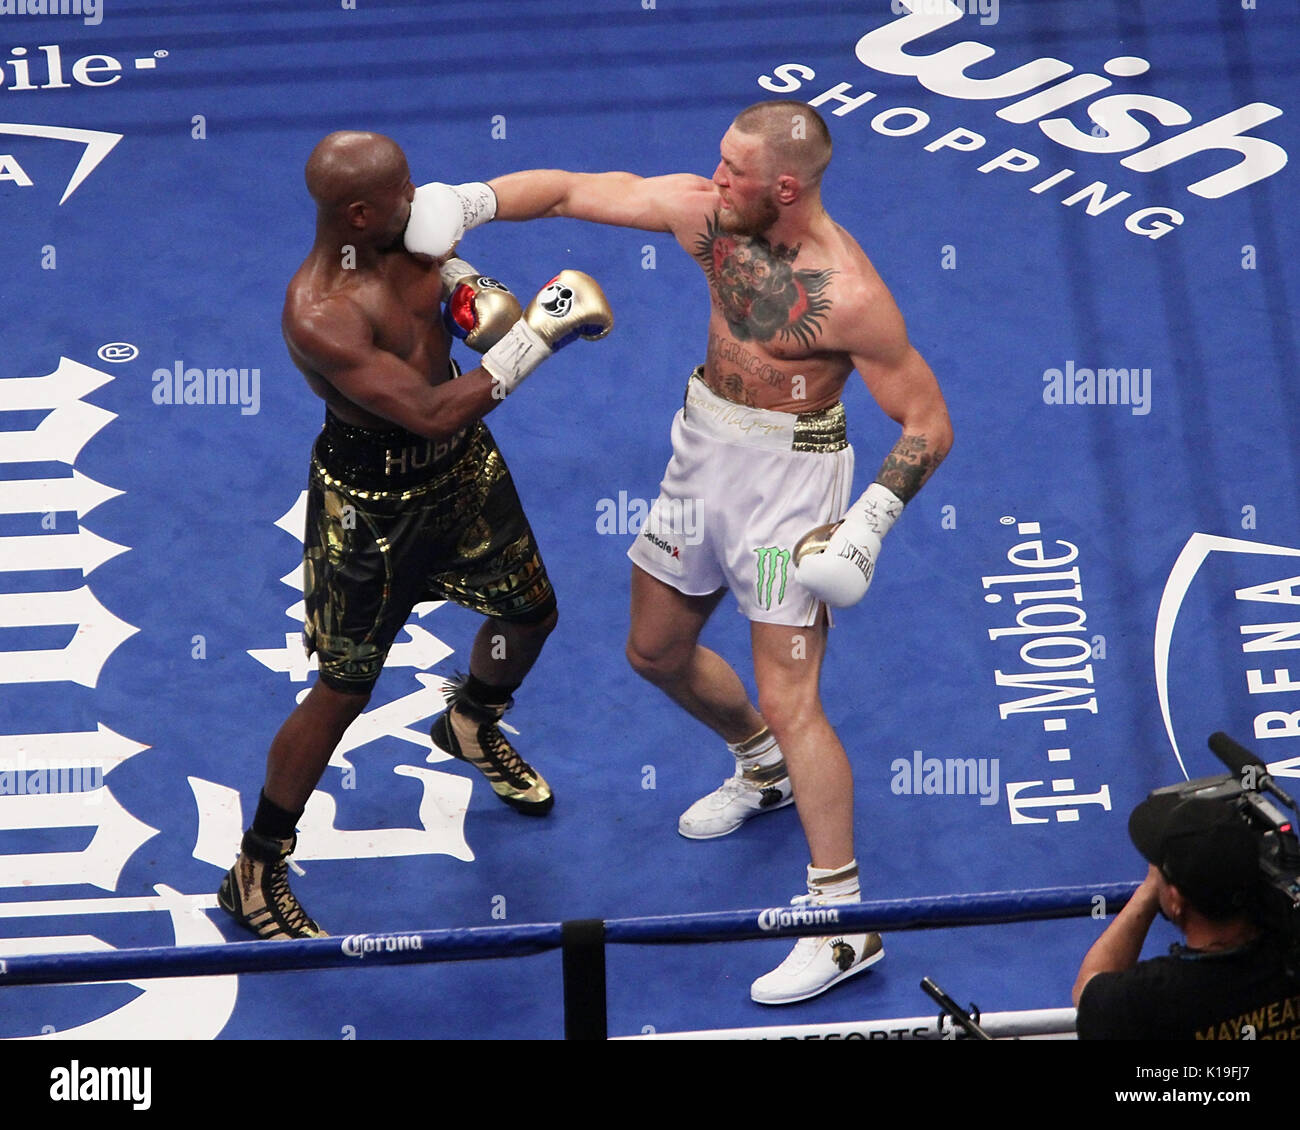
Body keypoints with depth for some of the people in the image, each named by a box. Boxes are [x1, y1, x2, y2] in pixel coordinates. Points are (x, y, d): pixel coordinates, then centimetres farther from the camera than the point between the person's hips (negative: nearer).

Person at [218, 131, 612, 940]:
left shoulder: (403, 229, -13)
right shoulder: (321, 317, -37)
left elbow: (455, 203, 15)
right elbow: (432, 413, -41)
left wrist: (464, 277, -6)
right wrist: (538, 333, -39)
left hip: (463, 467, 8)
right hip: (375, 504, -8)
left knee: (531, 612, 25)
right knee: (345, 690, 3)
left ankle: (473, 725, 59)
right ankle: (256, 874, 20)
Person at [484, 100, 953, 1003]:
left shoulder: (848, 294, -27)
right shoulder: (705, 211, -10)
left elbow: (929, 425, -19)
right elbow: (570, 191, -3)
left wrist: (870, 521, -30)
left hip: (789, 478, -7)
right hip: (704, 452, 7)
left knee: (789, 701, -11)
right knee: (657, 651, 23)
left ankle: (844, 922, -6)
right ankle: (764, 769, 51)